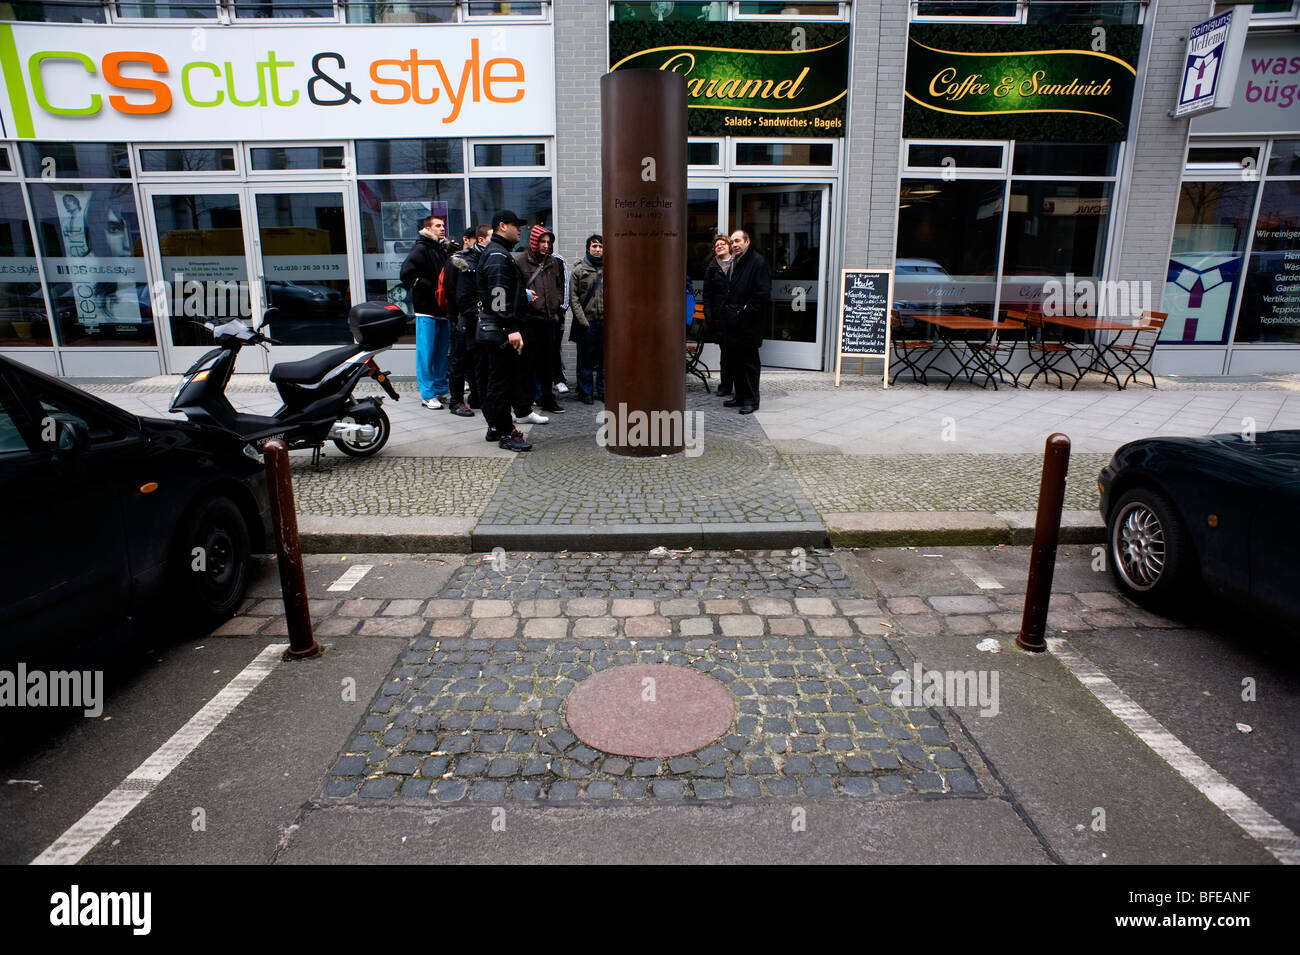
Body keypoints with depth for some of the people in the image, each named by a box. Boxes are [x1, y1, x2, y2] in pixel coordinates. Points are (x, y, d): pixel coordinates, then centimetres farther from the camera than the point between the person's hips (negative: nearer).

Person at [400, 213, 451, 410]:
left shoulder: (442, 249, 19)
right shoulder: (421, 249, -6)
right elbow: (407, 274, -18)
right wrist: (431, 289, -17)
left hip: (442, 310, 8)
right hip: (427, 310, -8)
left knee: (442, 353, 11)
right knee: (426, 353, -4)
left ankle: (441, 390, 20)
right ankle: (428, 394, 1)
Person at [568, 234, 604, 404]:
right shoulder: (579, 270, 2)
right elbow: (573, 298, -2)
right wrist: (582, 320, -10)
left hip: (605, 322, 2)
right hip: (586, 322, -2)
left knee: (604, 358, 7)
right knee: (585, 358, 3)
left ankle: (602, 390, 19)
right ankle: (585, 391, 13)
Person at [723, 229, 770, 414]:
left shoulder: (758, 262, -10)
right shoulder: (734, 262, 16)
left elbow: (763, 294, -17)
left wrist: (746, 310, -16)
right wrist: (727, 306, 10)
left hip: (749, 324, -9)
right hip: (734, 322, 9)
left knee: (750, 362, -3)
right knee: (736, 361, 13)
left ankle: (751, 400, 4)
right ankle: (740, 396, 23)